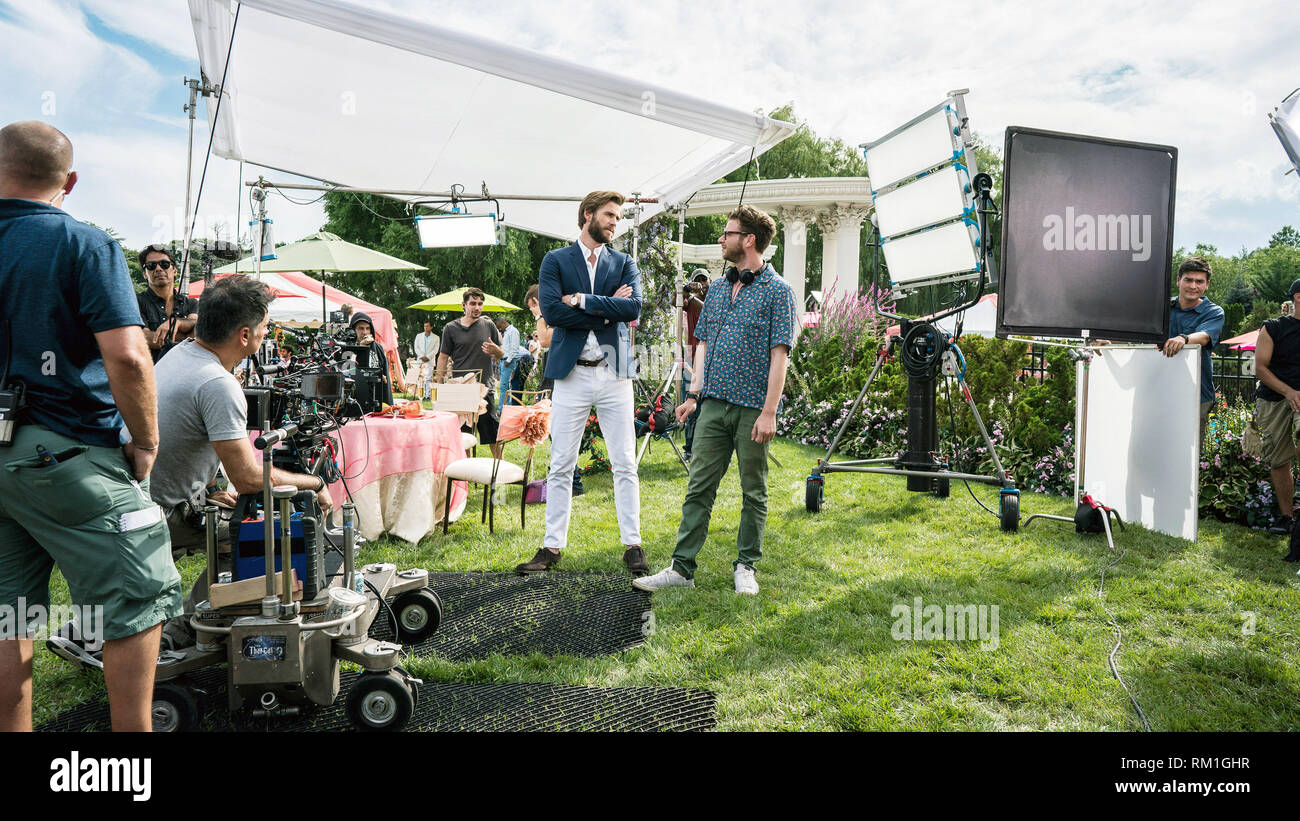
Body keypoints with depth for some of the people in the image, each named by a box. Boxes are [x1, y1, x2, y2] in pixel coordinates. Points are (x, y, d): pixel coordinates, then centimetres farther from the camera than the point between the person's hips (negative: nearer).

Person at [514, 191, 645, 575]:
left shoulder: (624, 263, 11)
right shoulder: (555, 260, 6)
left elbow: (633, 307, -7)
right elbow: (552, 312, -10)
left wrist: (582, 300, -11)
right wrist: (607, 310, -8)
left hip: (614, 374, 1)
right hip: (571, 374, -1)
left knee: (625, 464, 3)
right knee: (560, 467, 4)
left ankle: (632, 544, 12)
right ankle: (553, 546, 14)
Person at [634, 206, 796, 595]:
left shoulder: (776, 290, -4)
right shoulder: (717, 288, 15)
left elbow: (779, 354, -9)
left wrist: (769, 411, -15)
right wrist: (694, 394, 8)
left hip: (753, 407, -5)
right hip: (714, 404, 5)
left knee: (754, 492, 7)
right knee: (699, 488, 4)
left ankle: (746, 567, 19)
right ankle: (682, 567, 8)